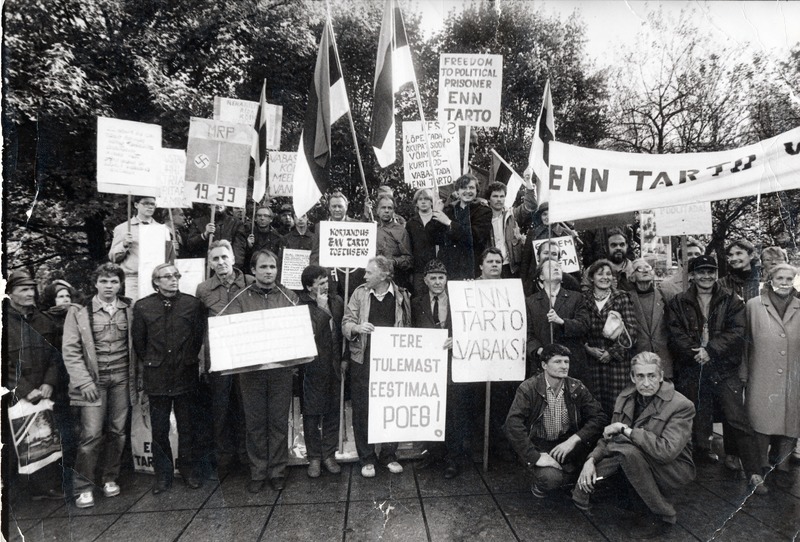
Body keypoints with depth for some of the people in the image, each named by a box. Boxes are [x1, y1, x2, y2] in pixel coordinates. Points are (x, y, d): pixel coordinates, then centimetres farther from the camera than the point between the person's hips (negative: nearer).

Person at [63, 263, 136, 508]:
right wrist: (84, 382, -10)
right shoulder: (79, 312, -2)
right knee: (91, 434, -5)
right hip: (93, 380, -2)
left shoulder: (130, 309, 5)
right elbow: (70, 350, -3)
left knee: (117, 432, 8)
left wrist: (134, 377, 0)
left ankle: (110, 478, 25)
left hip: (122, 379, 2)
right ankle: (83, 488, 11)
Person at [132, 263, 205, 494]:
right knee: (159, 430, 10)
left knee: (187, 427, 10)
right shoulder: (142, 306, 1)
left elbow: (200, 336, 5)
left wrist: (189, 360, 5)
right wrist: (149, 364, 7)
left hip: (186, 375, 0)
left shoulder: (193, 304, 0)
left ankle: (189, 471, 25)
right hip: (156, 377, 0)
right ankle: (163, 474, 26)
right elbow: (138, 341, 7)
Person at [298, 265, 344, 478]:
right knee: (312, 413, 7)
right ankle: (314, 458, 22)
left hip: (334, 365, 4)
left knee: (332, 412, 11)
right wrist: (322, 309, -18)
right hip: (312, 368, -4)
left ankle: (329, 455, 25)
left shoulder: (336, 300, 5)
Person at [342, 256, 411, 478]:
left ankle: (389, 455, 26)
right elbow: (346, 324, 2)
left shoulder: (401, 296, 3)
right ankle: (366, 458, 21)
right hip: (363, 360, 0)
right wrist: (357, 327, -19)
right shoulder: (360, 293, 3)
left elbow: (408, 327, 10)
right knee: (362, 410, 5)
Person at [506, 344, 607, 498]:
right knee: (551, 478, -33)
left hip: (566, 444, 4)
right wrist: (536, 456, -28)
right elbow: (512, 425, -23)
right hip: (538, 447, -3)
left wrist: (573, 440, -24)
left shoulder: (576, 387, -3)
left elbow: (600, 417, -11)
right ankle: (539, 484, 6)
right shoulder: (528, 389, -14)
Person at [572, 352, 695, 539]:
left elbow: (667, 450, -32)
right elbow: (609, 438, 3)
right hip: (635, 461, 5)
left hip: (673, 468, -4)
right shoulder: (626, 397, -3)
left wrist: (625, 429, -27)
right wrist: (591, 460, -14)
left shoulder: (681, 406, -20)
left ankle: (664, 517, -14)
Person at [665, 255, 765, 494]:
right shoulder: (678, 303, 6)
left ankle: (754, 473, 6)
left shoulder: (731, 301, 5)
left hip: (724, 369, -1)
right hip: (691, 370, 1)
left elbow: (736, 332, -6)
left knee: (738, 419, -3)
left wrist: (710, 350, -16)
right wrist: (695, 351, -17)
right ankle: (702, 452, 30)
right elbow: (675, 333, -3)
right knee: (699, 418, 11)